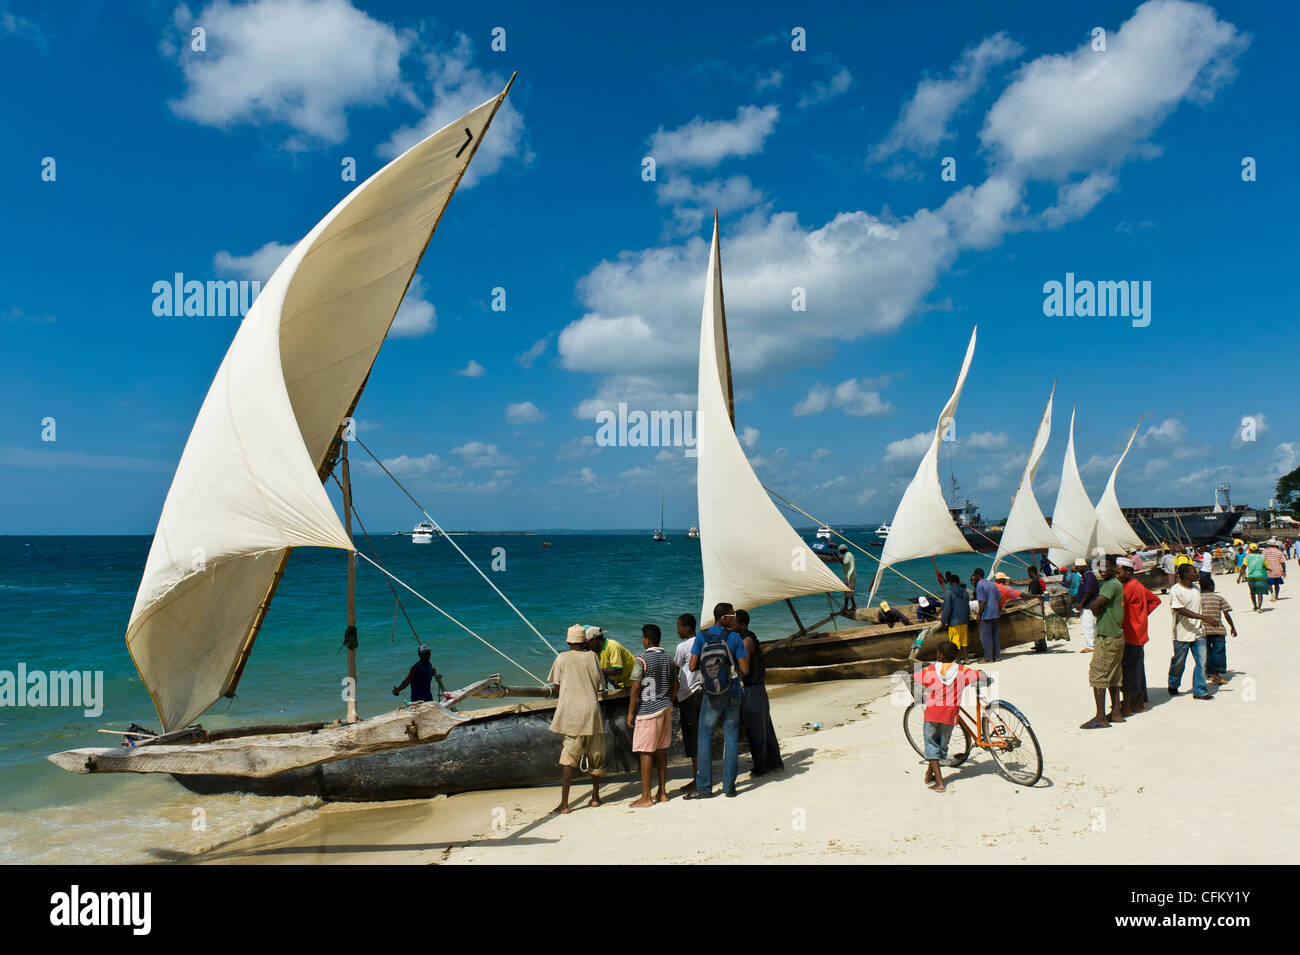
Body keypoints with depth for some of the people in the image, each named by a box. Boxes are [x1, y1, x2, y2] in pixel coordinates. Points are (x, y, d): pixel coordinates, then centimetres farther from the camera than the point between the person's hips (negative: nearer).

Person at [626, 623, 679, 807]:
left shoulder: (642, 660, -13)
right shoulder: (668, 659, 8)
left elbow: (635, 688, -15)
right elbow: (674, 686, 13)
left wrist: (630, 713, -9)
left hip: (648, 710, -7)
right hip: (665, 709, 7)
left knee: (645, 752, -1)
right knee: (661, 751, 12)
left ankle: (646, 797, 1)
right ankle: (662, 793, 17)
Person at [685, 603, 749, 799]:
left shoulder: (702, 637, -3)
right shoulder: (735, 637, -6)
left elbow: (692, 666, -6)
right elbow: (745, 670, -8)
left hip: (711, 696, 0)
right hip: (732, 694, 0)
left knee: (705, 738, 7)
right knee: (731, 738, 8)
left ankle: (704, 787, 6)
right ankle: (729, 786, 10)